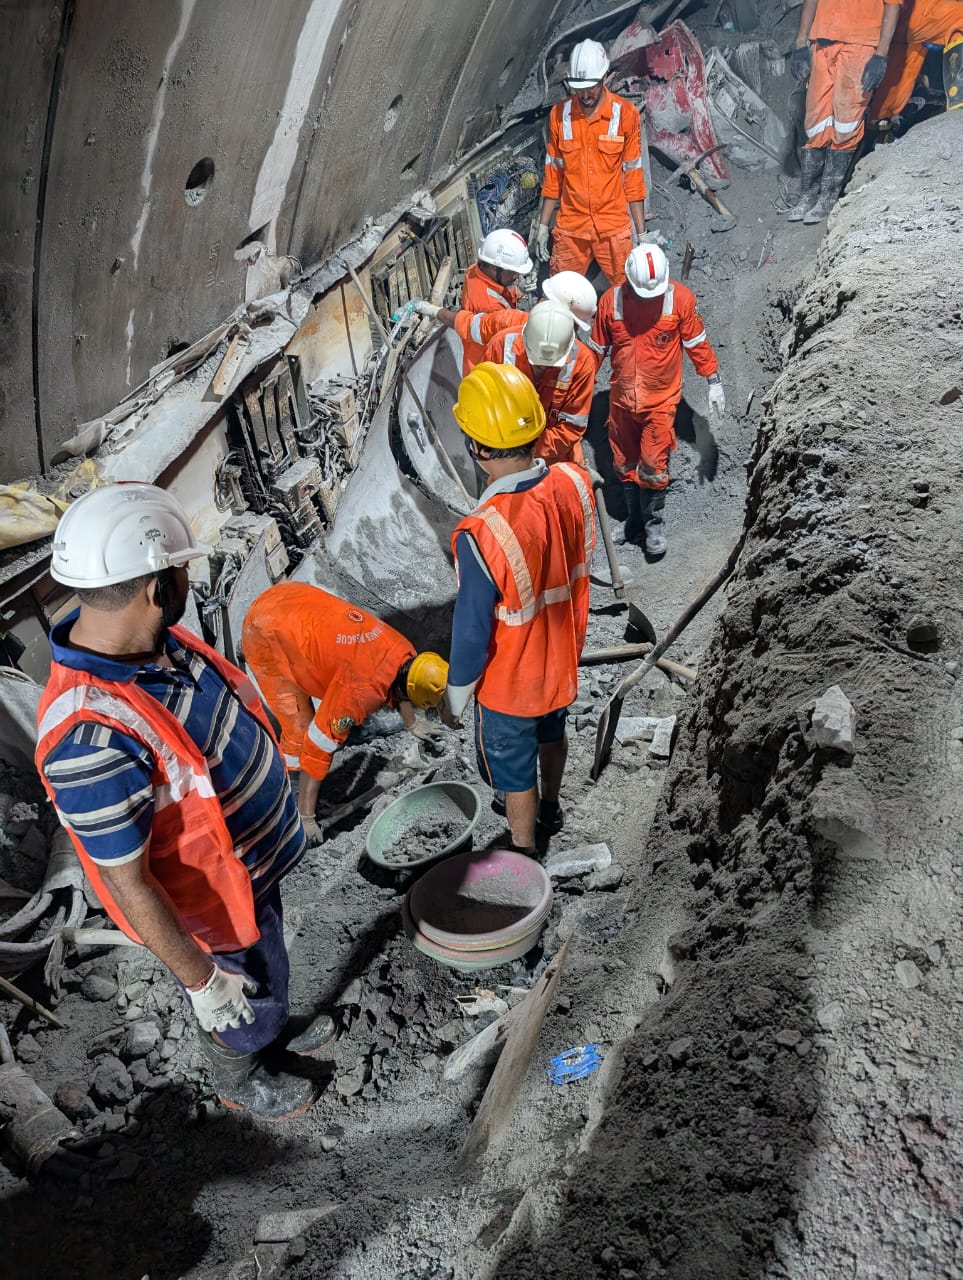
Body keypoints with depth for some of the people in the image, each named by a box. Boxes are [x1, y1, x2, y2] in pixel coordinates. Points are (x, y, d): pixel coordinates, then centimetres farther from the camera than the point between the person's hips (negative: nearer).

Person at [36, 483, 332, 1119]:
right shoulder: (92, 737, -41)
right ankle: (242, 1079, 57)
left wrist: (272, 787, 18)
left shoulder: (154, 638, -15)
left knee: (269, 971, 34)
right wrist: (201, 978, -18)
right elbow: (129, 884, -30)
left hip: (256, 857, 7)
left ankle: (276, 1033, 65)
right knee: (243, 1000, 25)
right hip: (214, 904, -7)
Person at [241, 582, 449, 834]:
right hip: (267, 636, -8)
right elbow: (318, 747, -22)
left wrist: (412, 724, 38)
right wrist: (306, 818, -15)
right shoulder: (363, 689, -27)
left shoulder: (405, 653, -4)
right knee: (299, 727, -10)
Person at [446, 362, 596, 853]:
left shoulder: (482, 535, -38)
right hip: (563, 657, 6)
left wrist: (457, 692, -7)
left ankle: (524, 857, 44)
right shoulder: (575, 482, -19)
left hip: (510, 682, -6)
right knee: (551, 733, 33)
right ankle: (550, 809, 60)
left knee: (515, 772, 20)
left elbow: (472, 631, -24)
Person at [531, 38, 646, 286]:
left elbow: (633, 175, 0)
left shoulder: (626, 114, -4)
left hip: (615, 227, -1)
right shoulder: (559, 114, 2)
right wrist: (543, 224, 6)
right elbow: (553, 175, 8)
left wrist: (641, 231, -1)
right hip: (570, 227, 2)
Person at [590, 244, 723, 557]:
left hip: (661, 399, -3)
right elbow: (597, 348, 5)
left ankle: (654, 523, 15)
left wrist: (714, 382, 1)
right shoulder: (611, 300, -7)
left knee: (653, 466, -5)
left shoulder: (680, 298, -11)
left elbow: (696, 342, -1)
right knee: (625, 464, 12)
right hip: (621, 398, 3)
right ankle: (634, 519, 29)